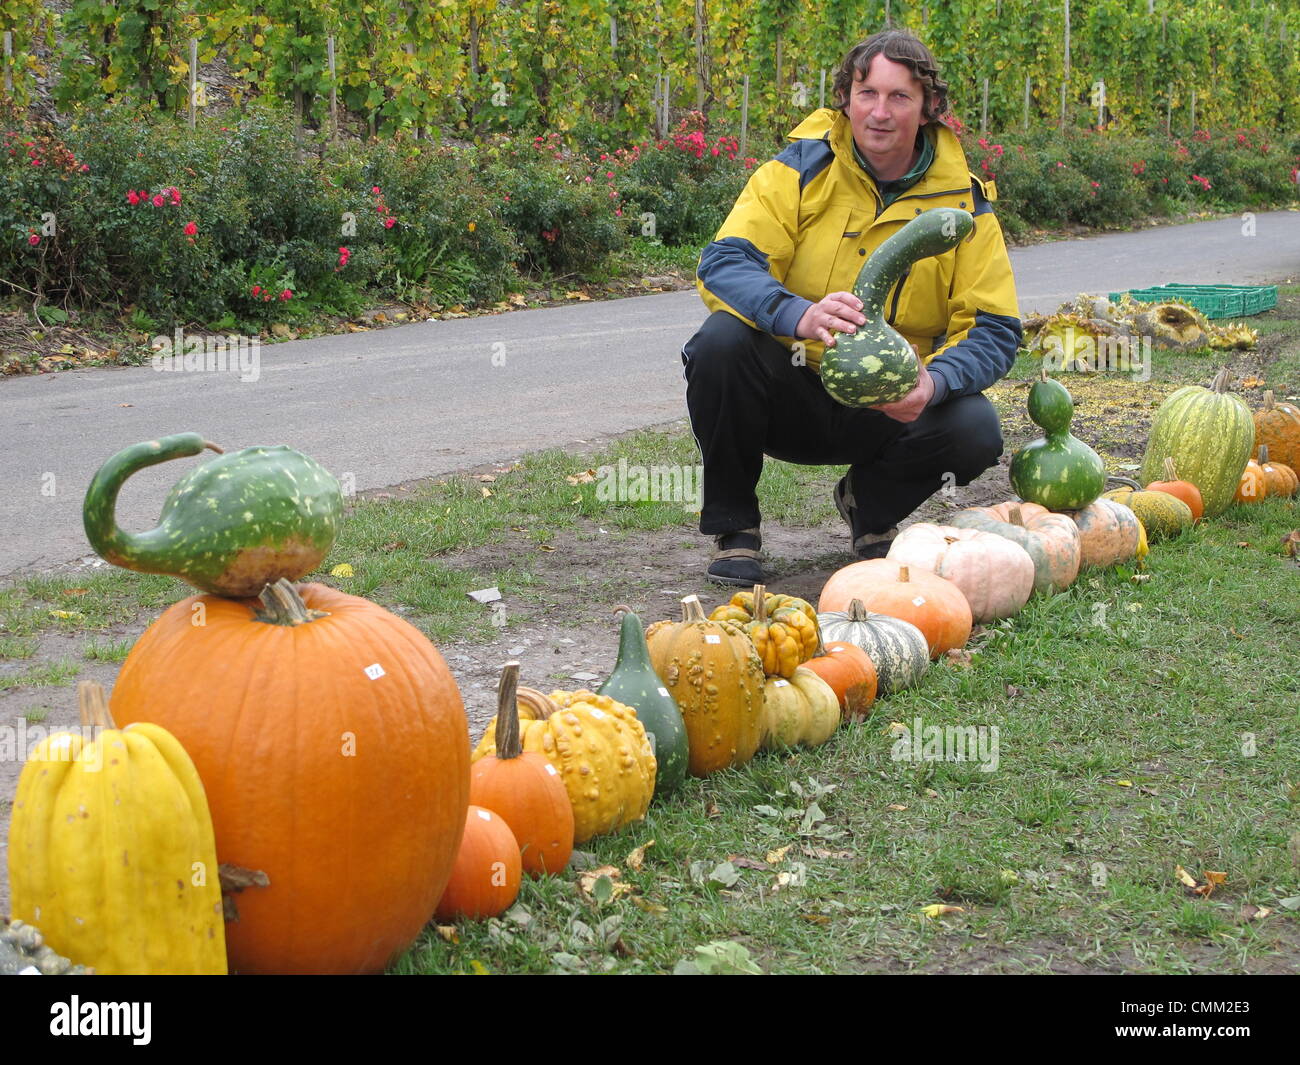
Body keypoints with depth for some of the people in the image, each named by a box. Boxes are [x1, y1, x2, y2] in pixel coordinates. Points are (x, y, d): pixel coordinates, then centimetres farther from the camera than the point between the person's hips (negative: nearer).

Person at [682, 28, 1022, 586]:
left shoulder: (963, 199, -4)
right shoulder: (804, 167, -9)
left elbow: (994, 330, -9)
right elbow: (723, 263, -20)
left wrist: (934, 382, -32)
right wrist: (800, 315, -42)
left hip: (890, 408, 1)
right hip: (789, 394, -1)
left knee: (975, 430, -27)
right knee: (723, 340, -31)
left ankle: (870, 507, 9)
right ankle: (731, 526, -8)